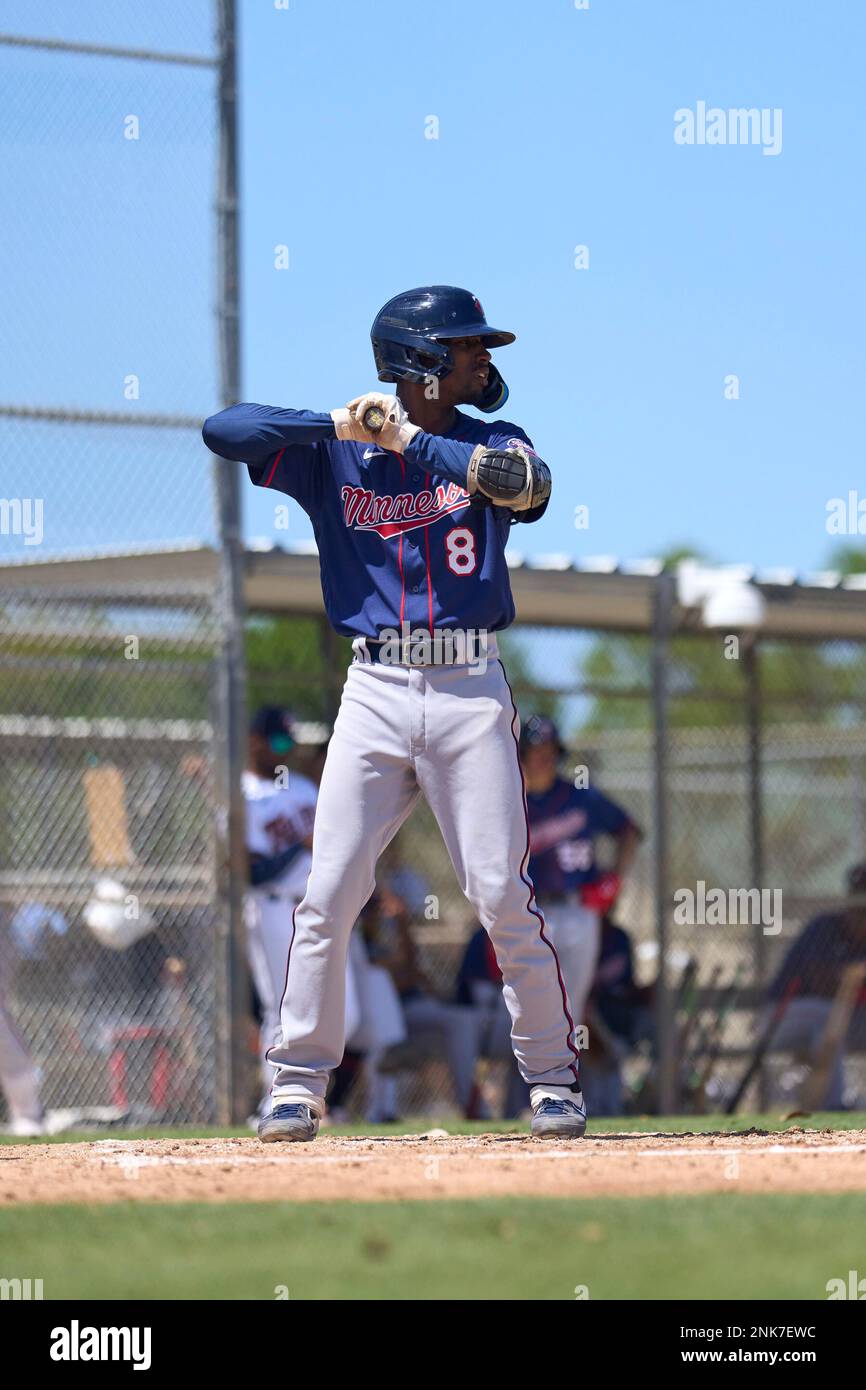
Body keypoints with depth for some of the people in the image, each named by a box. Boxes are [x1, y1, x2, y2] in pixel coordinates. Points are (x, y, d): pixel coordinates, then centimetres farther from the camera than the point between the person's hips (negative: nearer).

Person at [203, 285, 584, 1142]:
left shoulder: (488, 445, 8)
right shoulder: (336, 455, 7)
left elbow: (530, 486, -15)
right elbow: (224, 430, -1)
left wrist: (411, 442, -13)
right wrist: (334, 423, -10)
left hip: (469, 692, 0)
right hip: (374, 690, 1)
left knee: (502, 896, -4)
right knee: (328, 894, -4)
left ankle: (551, 1077, 6)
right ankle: (299, 1084, 4)